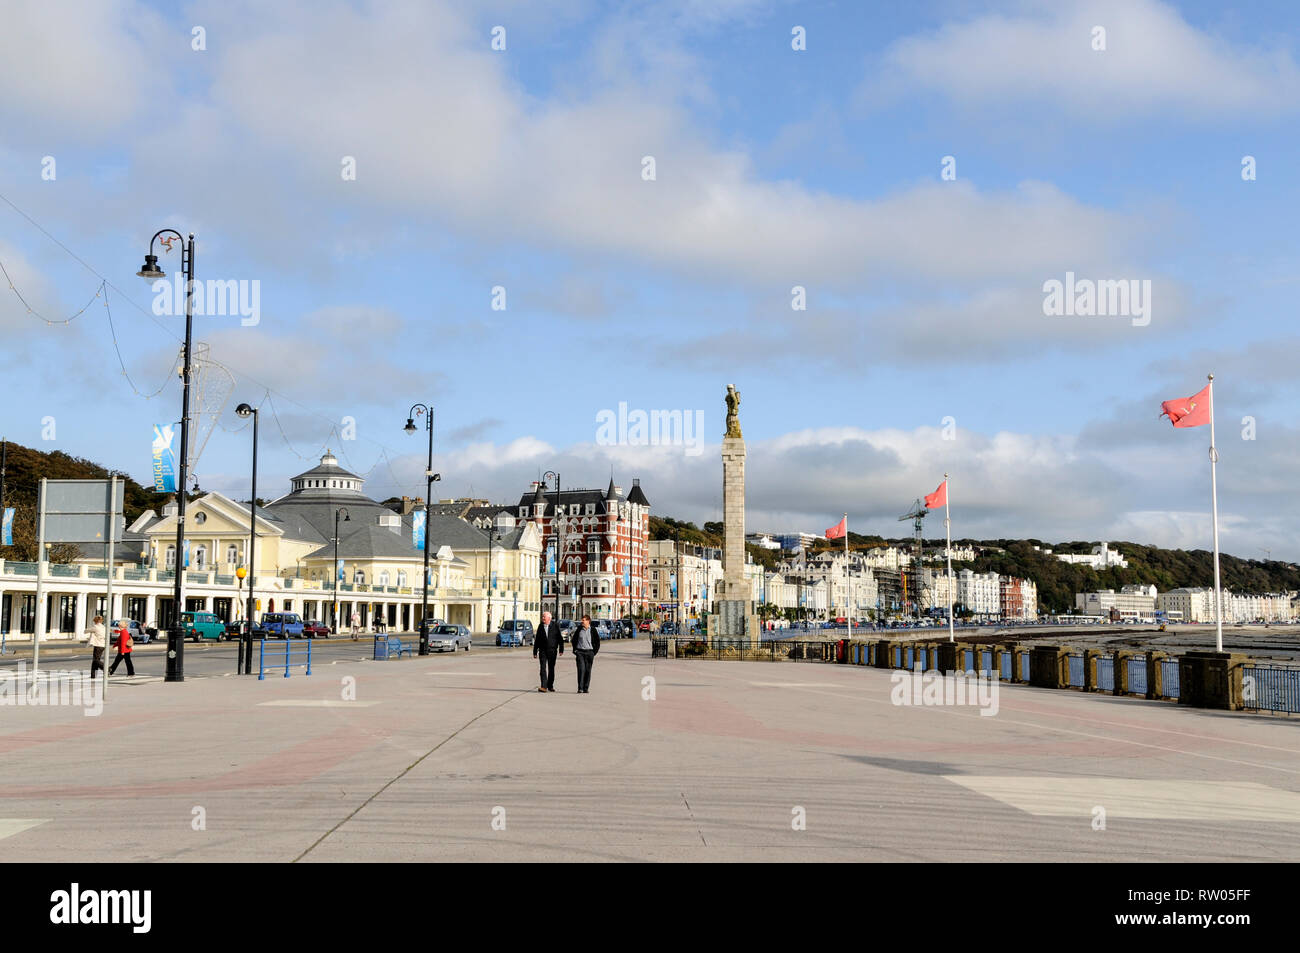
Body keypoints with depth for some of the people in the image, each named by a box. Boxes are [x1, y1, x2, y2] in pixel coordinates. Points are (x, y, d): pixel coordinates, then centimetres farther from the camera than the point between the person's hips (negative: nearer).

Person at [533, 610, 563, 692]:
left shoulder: (555, 626, 0)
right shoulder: (540, 627, 7)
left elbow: (560, 638, 1)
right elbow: (537, 639, 10)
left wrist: (561, 649, -6)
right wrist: (535, 652, 9)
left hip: (552, 650, -1)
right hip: (542, 650, 1)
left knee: (551, 669, 7)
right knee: (542, 668, -10)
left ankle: (550, 686, 18)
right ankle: (543, 686, -15)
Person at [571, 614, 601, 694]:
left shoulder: (593, 630, 2)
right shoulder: (579, 630, 5)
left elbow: (597, 642, 7)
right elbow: (574, 640, 16)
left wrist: (594, 652, 2)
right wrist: (575, 651, 8)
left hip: (589, 652, 0)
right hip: (580, 652, 0)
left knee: (588, 670, 2)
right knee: (581, 669, -13)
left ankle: (586, 689, 9)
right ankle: (580, 688, -13)